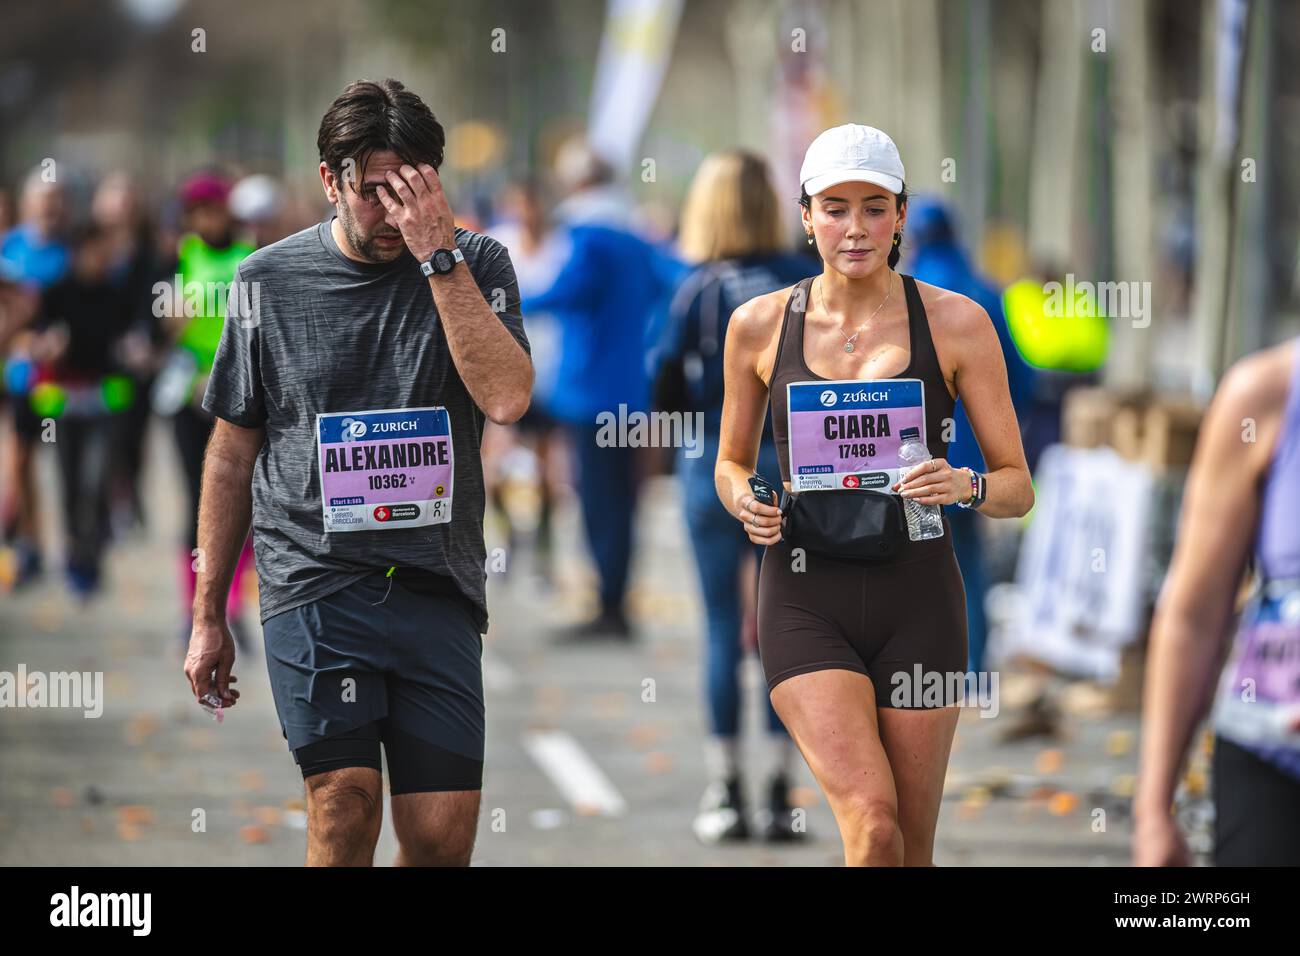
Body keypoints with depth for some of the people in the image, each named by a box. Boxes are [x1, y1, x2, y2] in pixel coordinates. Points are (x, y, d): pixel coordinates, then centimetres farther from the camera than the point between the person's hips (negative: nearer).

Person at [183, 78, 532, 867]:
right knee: (346, 799, -19)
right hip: (312, 579, -1)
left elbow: (507, 397, -13)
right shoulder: (272, 281, 6)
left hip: (436, 587, 1)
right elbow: (233, 455, 14)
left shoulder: (475, 265, 6)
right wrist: (208, 614, 15)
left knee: (444, 832, -3)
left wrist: (439, 254, -14)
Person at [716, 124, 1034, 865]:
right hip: (806, 603, 0)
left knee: (912, 848, 4)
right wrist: (747, 503, -7)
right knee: (872, 823, -20)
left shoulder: (955, 323, -1)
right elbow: (731, 463, 16)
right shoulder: (761, 325, 2)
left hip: (918, 603, 0)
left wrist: (964, 487, -21)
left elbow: (1018, 489, 2)